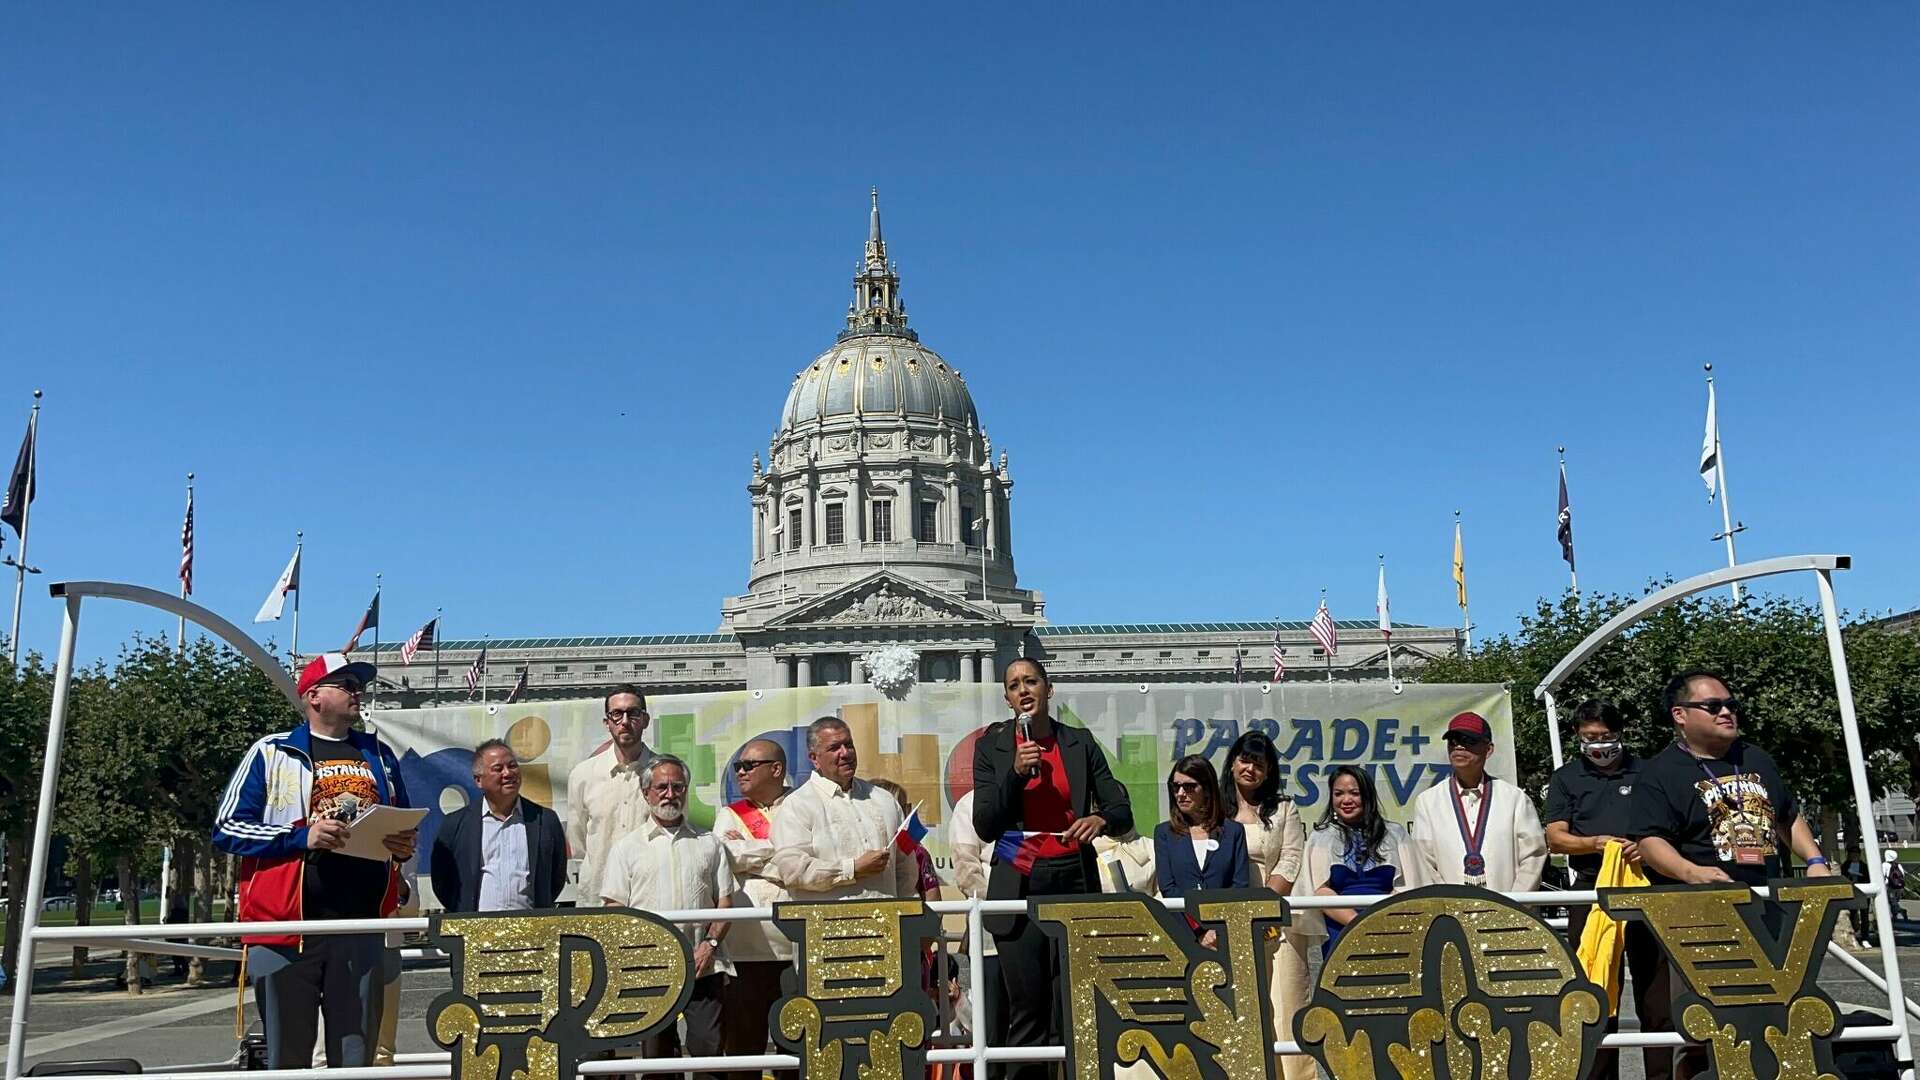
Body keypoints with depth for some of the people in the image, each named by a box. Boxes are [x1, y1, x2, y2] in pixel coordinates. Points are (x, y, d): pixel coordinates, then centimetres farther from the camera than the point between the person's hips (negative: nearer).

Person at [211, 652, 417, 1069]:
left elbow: (403, 827, 26)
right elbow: (227, 828, -1)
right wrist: (302, 836, -14)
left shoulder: (379, 755, 17)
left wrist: (406, 845, 2)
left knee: (357, 1055, 5)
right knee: (287, 1055, 3)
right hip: (287, 927, -3)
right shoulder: (271, 753, 4)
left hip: (362, 928, 3)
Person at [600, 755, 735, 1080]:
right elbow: (614, 910, 4)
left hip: (703, 966, 0)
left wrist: (710, 944, -5)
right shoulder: (627, 847, 9)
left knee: (709, 1048, -5)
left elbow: (724, 901, 11)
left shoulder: (709, 844, 14)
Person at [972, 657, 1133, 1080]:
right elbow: (984, 827, 0)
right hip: (1019, 887, -1)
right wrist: (1015, 773, -13)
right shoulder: (992, 745, 4)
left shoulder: (1079, 743, 7)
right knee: (1027, 1011, -2)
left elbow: (1123, 814, 5)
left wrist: (1101, 819, -18)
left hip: (1074, 882, 1)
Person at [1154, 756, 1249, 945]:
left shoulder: (1233, 830, 14)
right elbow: (1167, 888, 5)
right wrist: (1201, 930, -7)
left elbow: (1240, 886, 6)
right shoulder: (1164, 832, 15)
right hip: (1180, 932, 0)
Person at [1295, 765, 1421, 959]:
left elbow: (1406, 887, 5)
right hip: (1340, 934, 0)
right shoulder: (1321, 839, 11)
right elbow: (1320, 891, 2)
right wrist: (1356, 921, -13)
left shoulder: (1395, 835, 13)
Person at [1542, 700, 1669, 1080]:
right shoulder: (1565, 777, 13)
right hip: (1591, 892, 0)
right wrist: (1595, 843, -13)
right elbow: (1555, 838, 5)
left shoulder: (1646, 772, 13)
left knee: (1657, 991, -2)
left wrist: (1648, 847, -9)